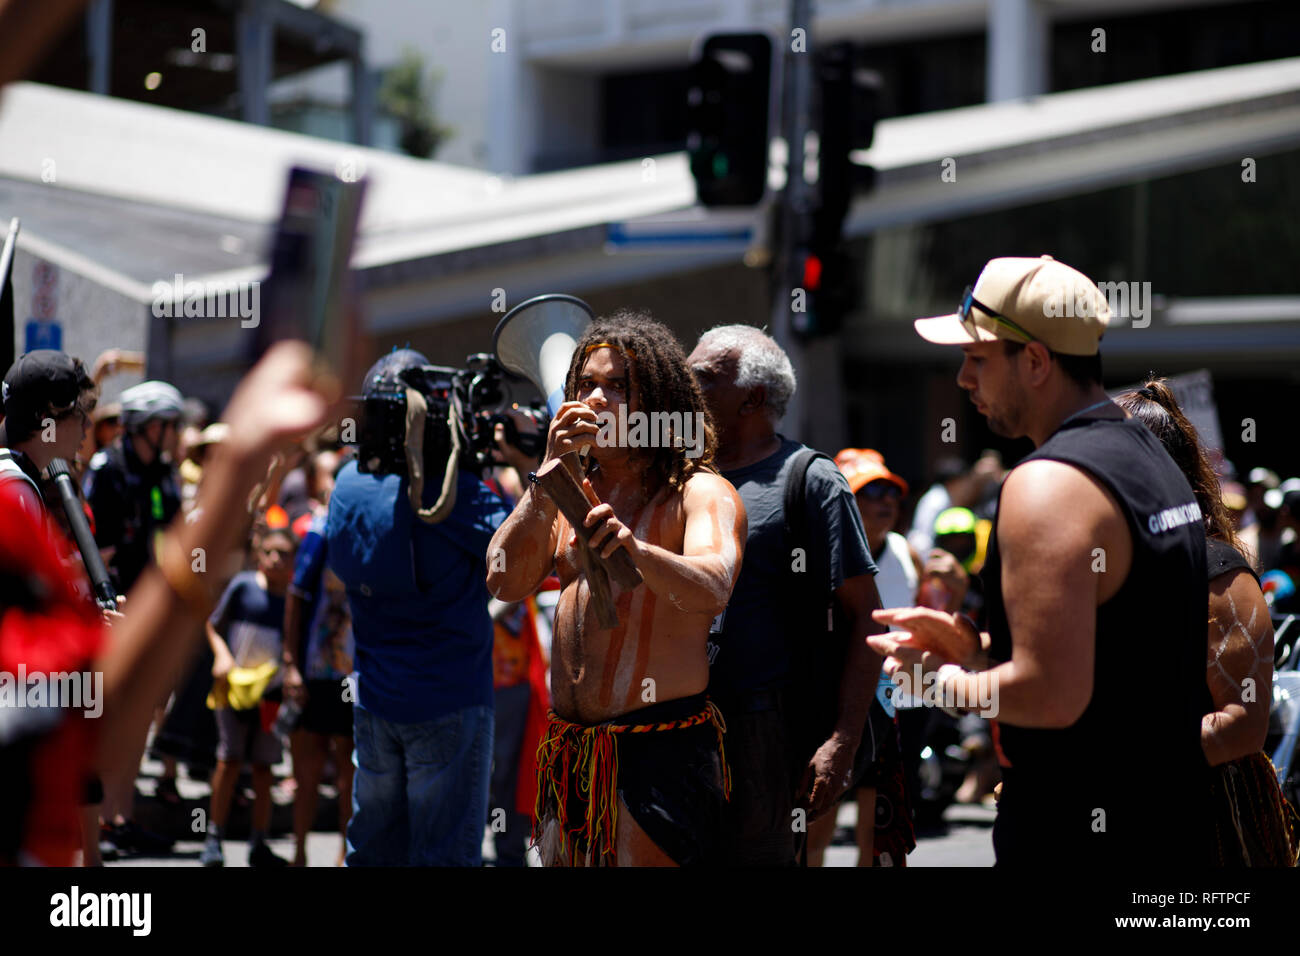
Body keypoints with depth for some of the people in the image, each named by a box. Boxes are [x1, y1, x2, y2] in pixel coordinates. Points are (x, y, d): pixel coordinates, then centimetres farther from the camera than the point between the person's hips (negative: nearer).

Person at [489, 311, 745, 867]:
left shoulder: (701, 493, -4)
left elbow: (712, 588, -23)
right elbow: (504, 583, 2)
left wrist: (633, 549, -43)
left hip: (661, 755, -6)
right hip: (566, 753, 6)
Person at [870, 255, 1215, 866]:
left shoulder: (1049, 485, -19)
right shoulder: (1151, 458, 13)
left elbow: (1052, 694, -26)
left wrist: (939, 678, -9)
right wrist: (974, 647, 16)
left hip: (1079, 839, -10)